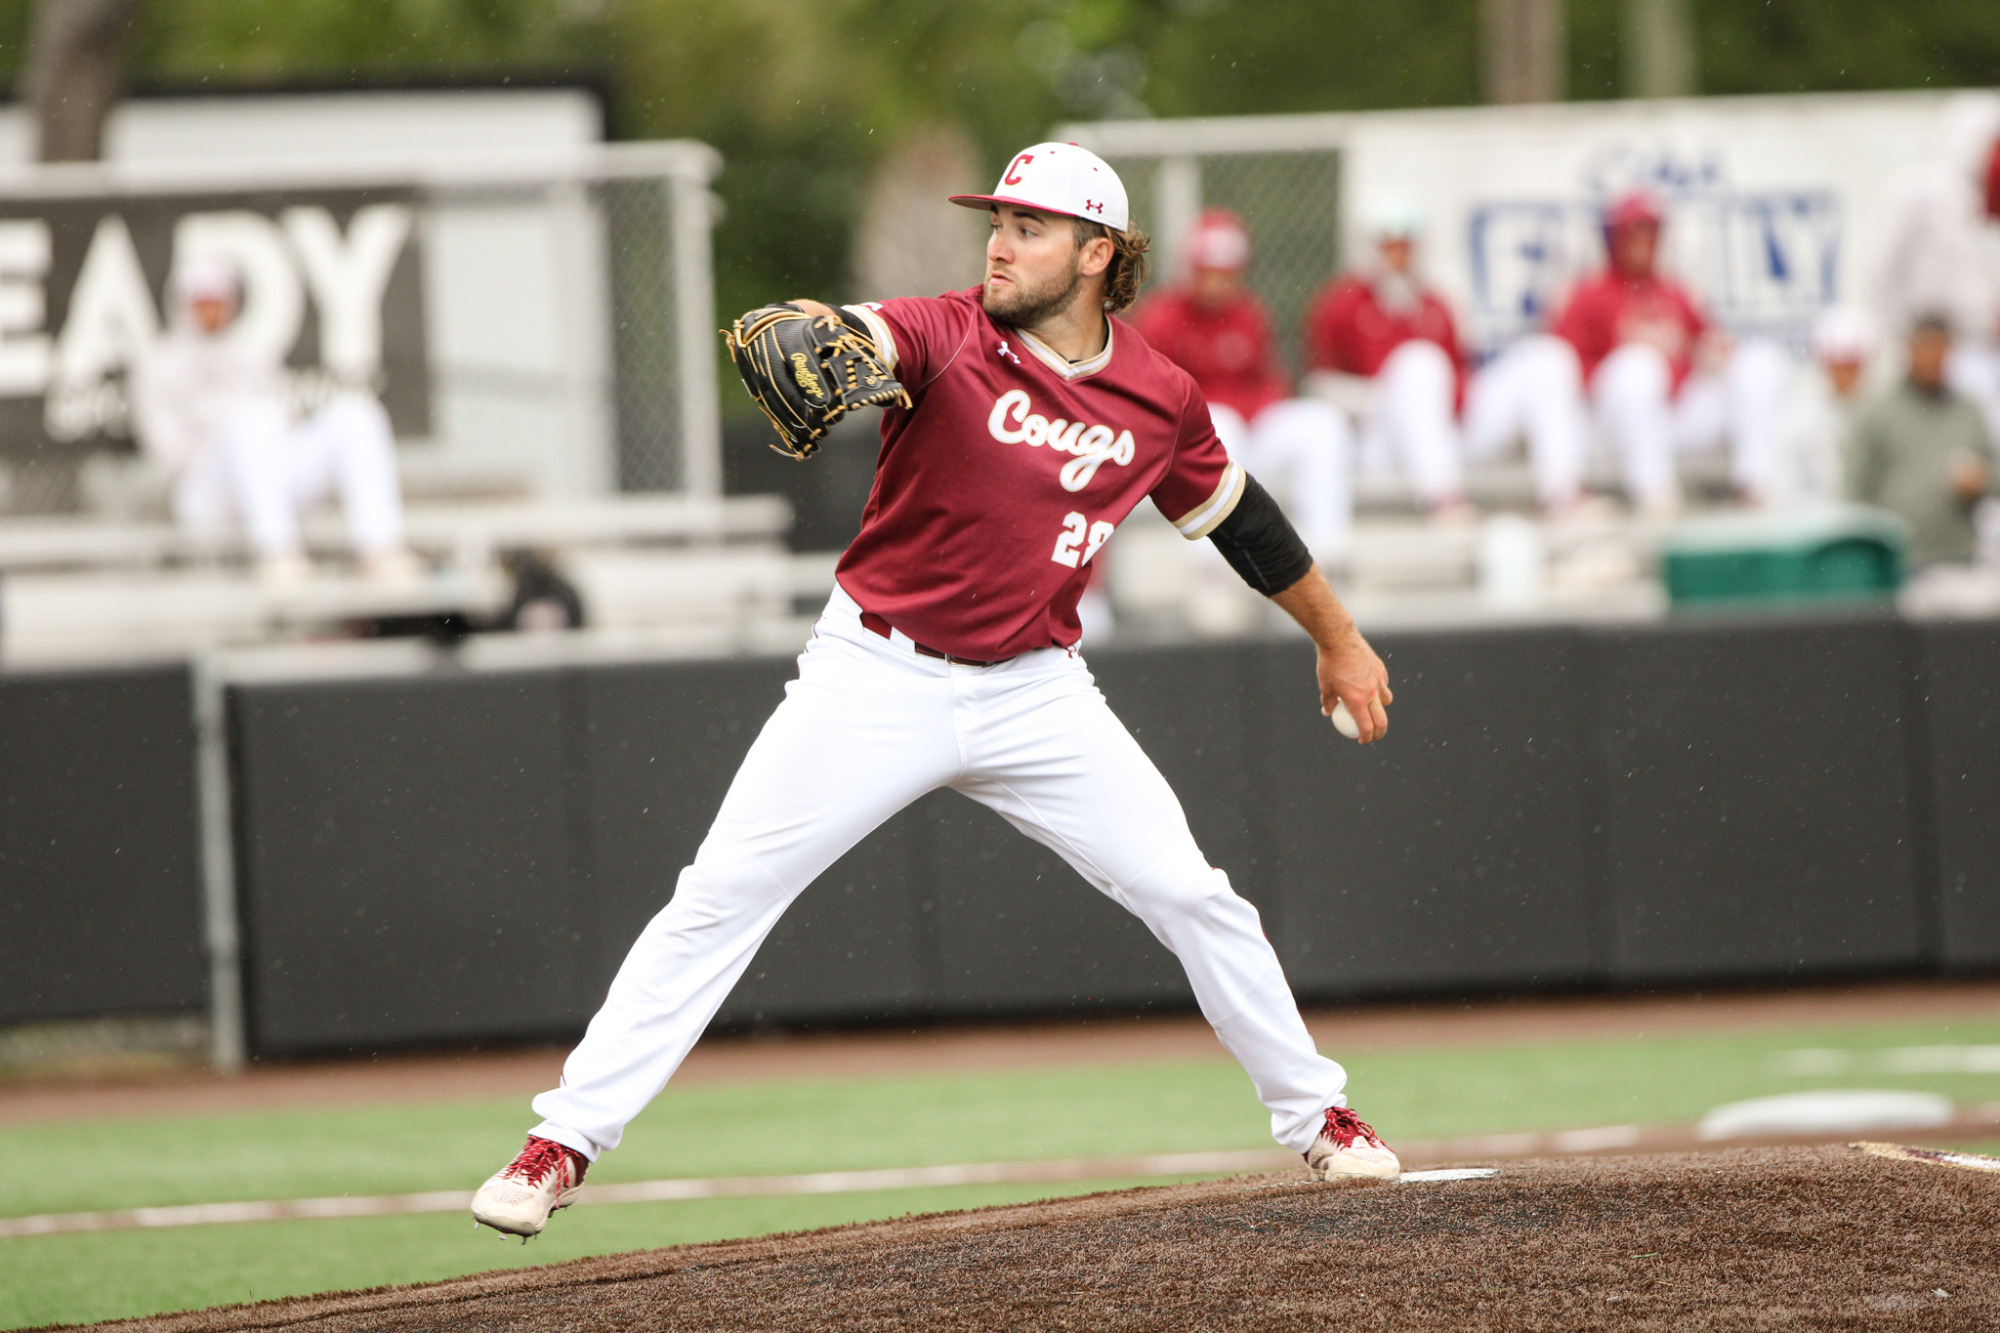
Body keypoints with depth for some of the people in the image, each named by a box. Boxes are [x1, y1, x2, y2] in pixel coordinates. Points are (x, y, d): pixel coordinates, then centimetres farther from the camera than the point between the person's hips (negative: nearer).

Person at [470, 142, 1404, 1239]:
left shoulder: (1159, 398, -2)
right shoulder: (946, 339, -14)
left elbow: (1234, 513, 15)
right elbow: (869, 342, -37)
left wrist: (1336, 636, 23)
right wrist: (820, 334, -62)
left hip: (1034, 690, 3)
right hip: (876, 682, -3)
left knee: (1192, 897, 1)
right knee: (719, 899, -9)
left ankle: (1314, 1117, 21)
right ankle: (562, 1144, -6)